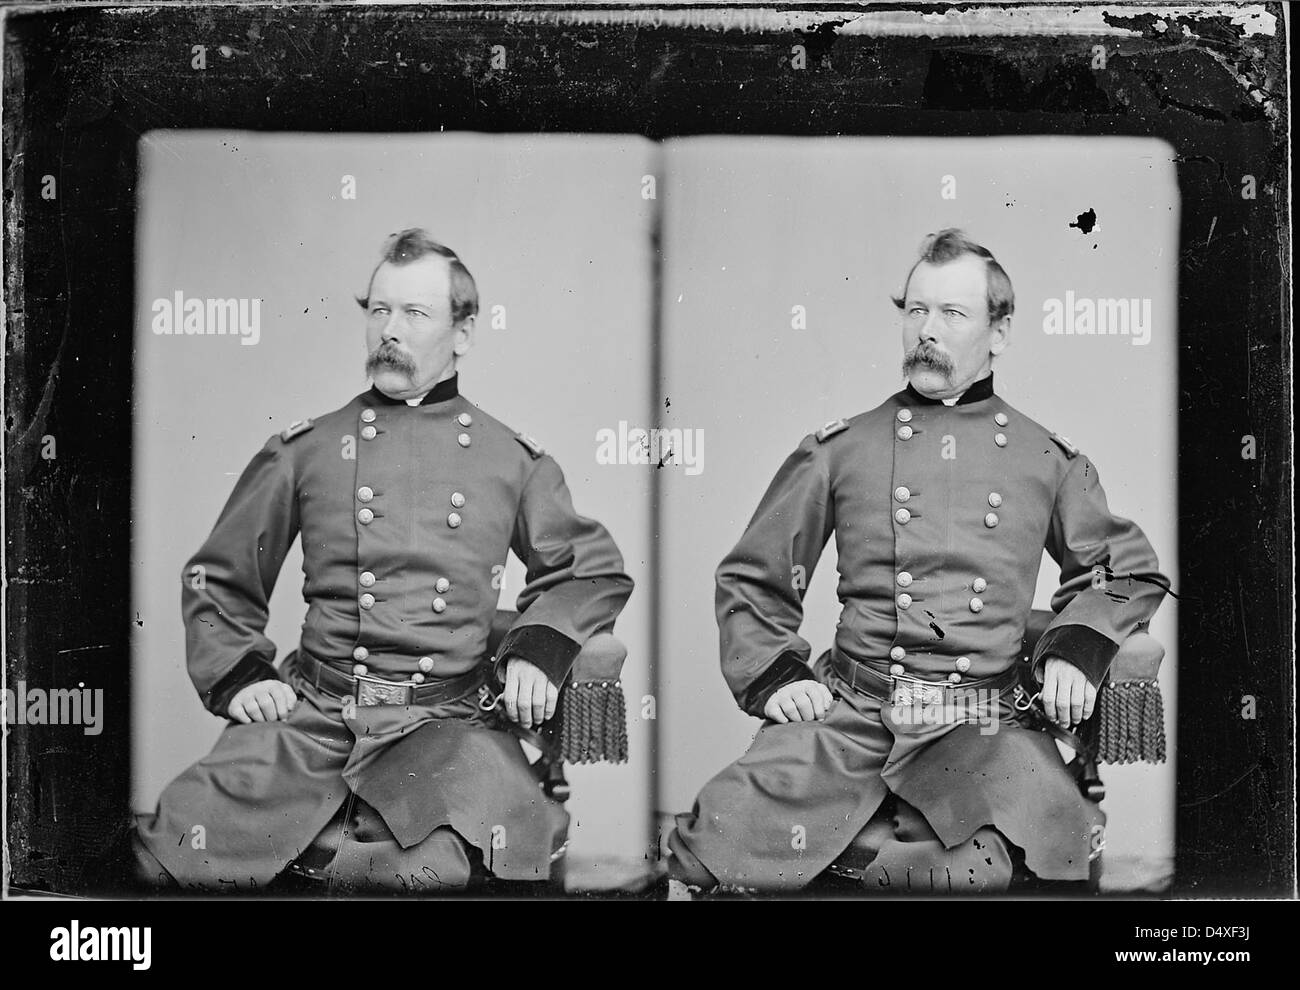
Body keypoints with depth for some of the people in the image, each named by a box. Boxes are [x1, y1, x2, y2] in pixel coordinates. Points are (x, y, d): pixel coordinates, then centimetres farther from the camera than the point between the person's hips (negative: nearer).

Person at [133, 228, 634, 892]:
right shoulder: (302, 451, 15)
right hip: (311, 713, 1)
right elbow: (217, 578, 22)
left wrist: (540, 649, 2)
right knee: (175, 853, -24)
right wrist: (237, 674, 4)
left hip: (447, 721, -1)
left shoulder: (513, 460, 15)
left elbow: (595, 571, 21)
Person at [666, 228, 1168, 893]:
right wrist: (770, 674, 3)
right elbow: (751, 577, 20)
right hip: (849, 715, 0)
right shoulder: (837, 450, 14)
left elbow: (1130, 572, 26)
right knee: (715, 847, -26)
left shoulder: (1049, 460, 16)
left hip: (988, 732, 0)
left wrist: (1079, 648, 6)